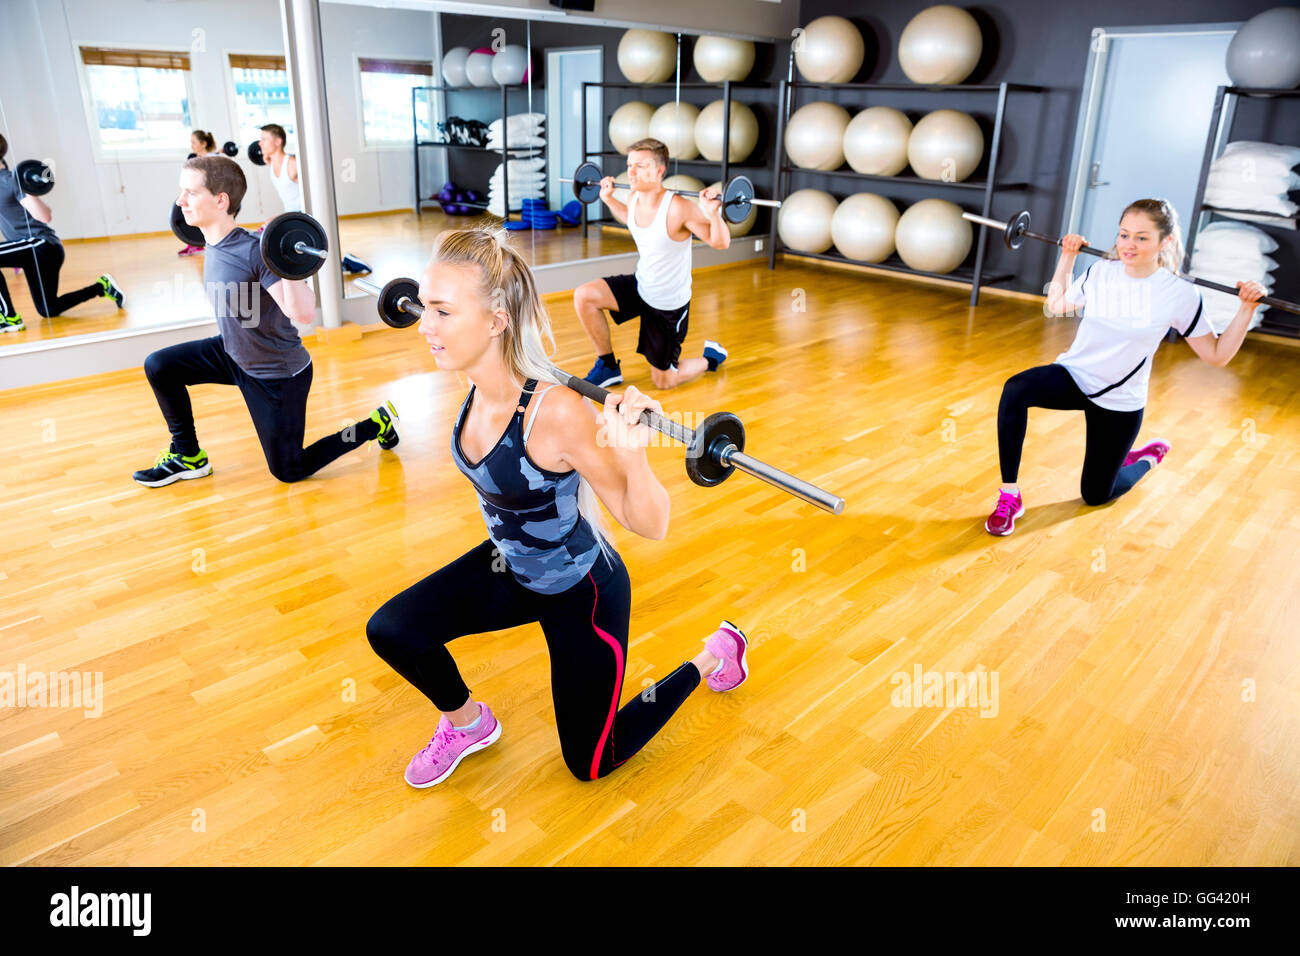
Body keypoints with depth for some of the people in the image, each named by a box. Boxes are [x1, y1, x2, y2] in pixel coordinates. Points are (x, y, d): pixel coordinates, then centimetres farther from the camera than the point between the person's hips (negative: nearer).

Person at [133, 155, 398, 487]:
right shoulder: (214, 245, -4)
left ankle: (377, 423, 16)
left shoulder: (253, 252, -29)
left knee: (289, 472, 4)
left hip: (279, 374, -8)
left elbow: (302, 313, -39)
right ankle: (188, 457, 19)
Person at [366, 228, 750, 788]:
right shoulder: (479, 382, -15)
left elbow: (649, 524, -30)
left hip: (582, 592, -6)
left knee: (590, 764, 13)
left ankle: (713, 655, 31)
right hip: (512, 568, 6)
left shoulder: (556, 413, -37)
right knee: (389, 631, -9)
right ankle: (467, 724, 22)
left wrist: (632, 453, -49)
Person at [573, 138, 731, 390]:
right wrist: (608, 199, 13)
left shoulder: (678, 208, -28)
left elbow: (721, 243, -20)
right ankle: (607, 367, 1)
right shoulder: (633, 198, -7)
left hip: (669, 303, -6)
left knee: (663, 381, 4)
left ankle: (711, 357, 34)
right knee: (584, 295, -17)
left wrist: (713, 214, -38)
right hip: (640, 286, 6)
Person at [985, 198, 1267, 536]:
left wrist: (1247, 308, -17)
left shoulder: (1180, 295, -14)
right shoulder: (1100, 272, -6)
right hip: (1074, 374, 2)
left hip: (1119, 402, -1)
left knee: (1095, 495, 8)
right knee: (1015, 390, -35)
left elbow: (1217, 355, -8)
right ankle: (1009, 498, -25)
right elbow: (1056, 304, 13)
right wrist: (1067, 256, 8)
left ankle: (1148, 457, 43)